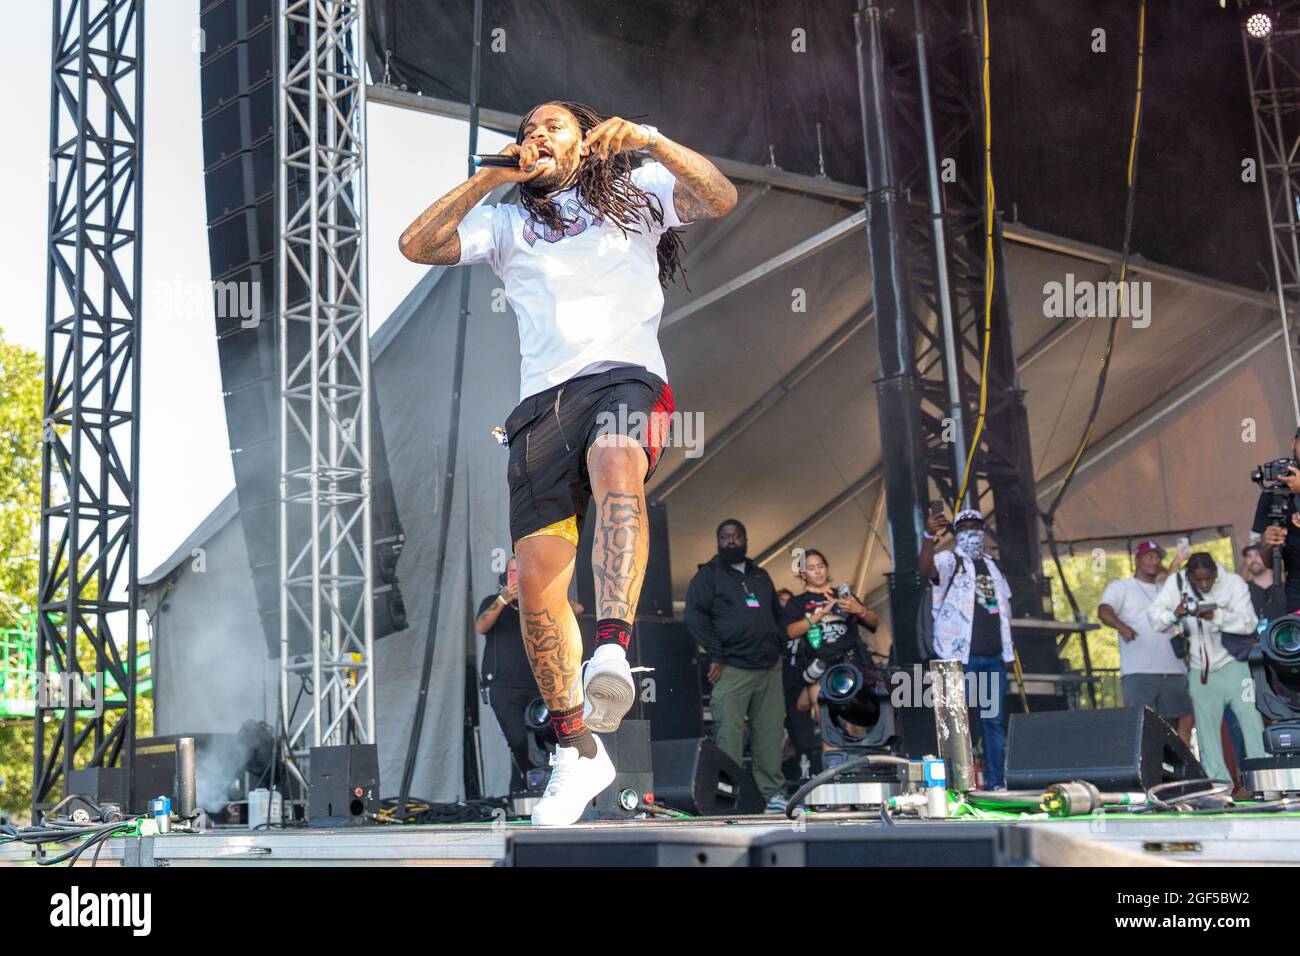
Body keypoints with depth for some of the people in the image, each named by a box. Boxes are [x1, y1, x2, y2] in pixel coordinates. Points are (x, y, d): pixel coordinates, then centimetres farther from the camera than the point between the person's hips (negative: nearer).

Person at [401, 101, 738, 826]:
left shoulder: (637, 192, 22)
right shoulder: (507, 222, 29)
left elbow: (720, 199, 5)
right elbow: (417, 245, 16)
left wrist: (651, 140, -8)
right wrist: (491, 176, 13)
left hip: (627, 374, -2)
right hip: (545, 395, 3)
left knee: (615, 465, -39)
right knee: (536, 572, -9)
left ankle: (612, 648, -51)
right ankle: (579, 750, 3)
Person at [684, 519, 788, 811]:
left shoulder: (760, 577, 22)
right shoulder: (708, 575, 4)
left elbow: (777, 614, 29)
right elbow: (695, 615, -5)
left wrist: (778, 647, 15)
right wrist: (715, 655, -12)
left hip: (769, 667, 5)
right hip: (732, 669, -5)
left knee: (770, 732, 3)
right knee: (729, 733, -10)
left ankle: (771, 792, 8)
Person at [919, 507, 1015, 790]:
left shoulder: (993, 566, 19)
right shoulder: (950, 560, 0)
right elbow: (927, 567, -24)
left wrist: (1008, 652, 14)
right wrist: (929, 537, -44)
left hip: (993, 657, 6)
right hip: (961, 657, -6)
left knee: (994, 721, 8)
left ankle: (996, 782, 14)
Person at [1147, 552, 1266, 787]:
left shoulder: (1233, 583, -9)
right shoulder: (1176, 583, -4)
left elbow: (1248, 623, -16)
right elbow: (1154, 614, -9)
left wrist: (1216, 616, -33)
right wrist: (1174, 615, -31)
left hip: (1233, 664, -2)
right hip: (1200, 670, 2)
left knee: (1252, 721, -8)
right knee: (1207, 731, 2)